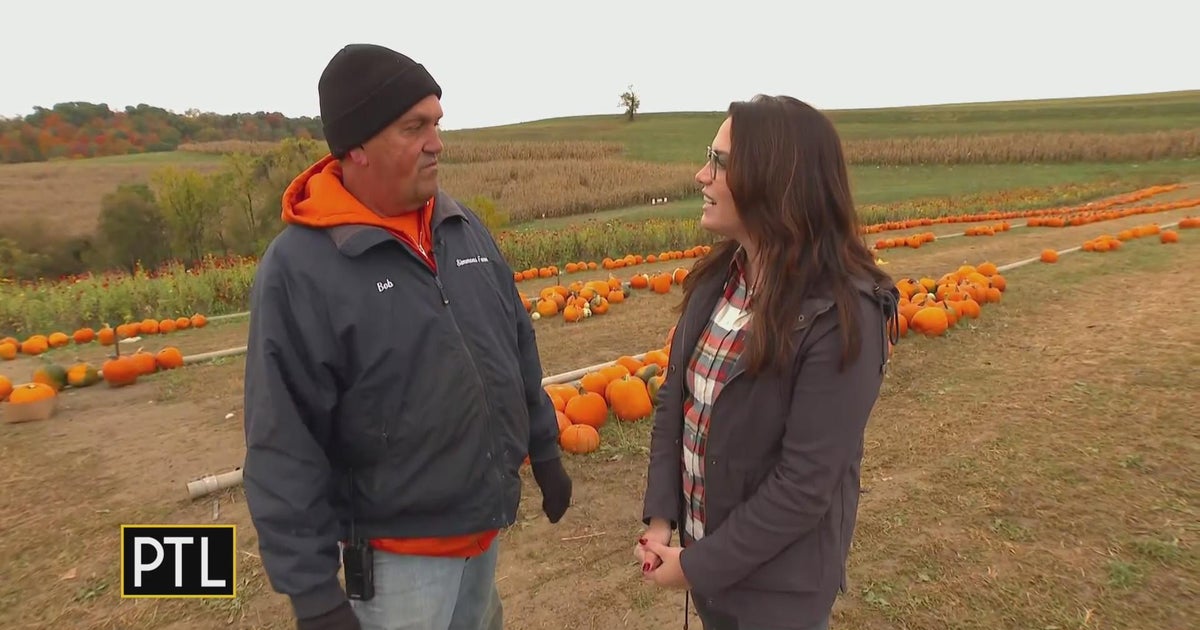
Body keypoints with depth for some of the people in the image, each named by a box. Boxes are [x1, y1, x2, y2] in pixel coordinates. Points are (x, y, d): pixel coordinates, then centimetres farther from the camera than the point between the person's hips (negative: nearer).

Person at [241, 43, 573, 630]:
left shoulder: (463, 226, -1)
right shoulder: (298, 268, -19)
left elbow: (518, 349, 8)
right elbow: (284, 450, -17)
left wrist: (544, 450, 12)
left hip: (485, 525, 6)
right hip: (398, 553, -5)